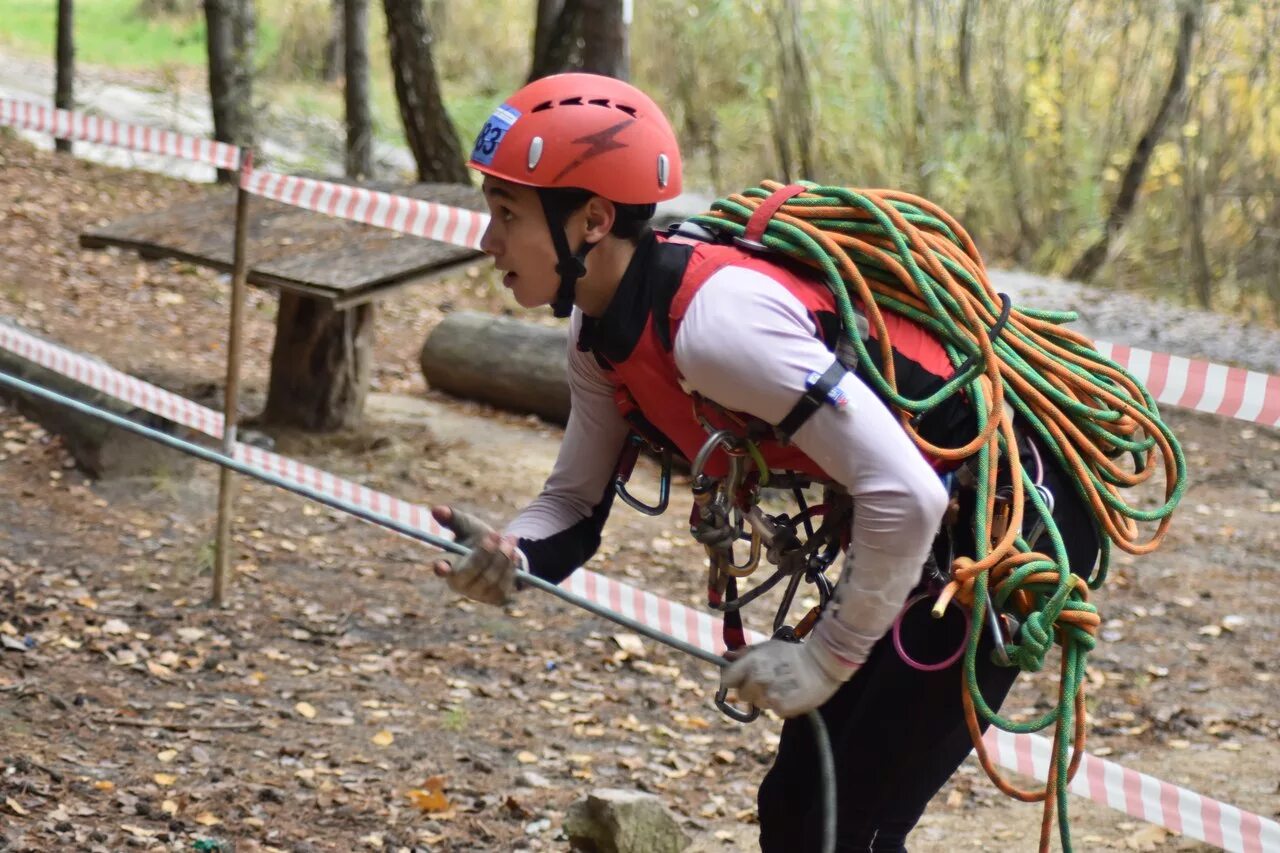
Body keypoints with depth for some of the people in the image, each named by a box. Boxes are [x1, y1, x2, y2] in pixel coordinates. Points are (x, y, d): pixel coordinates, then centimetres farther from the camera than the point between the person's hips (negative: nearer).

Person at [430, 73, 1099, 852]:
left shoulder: (715, 321, -31)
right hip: (923, 525, 9)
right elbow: (575, 502, 5)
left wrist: (824, 659, -23)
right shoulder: (602, 333, -2)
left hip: (1009, 519, -9)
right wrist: (509, 557, -17)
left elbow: (908, 497, -33)